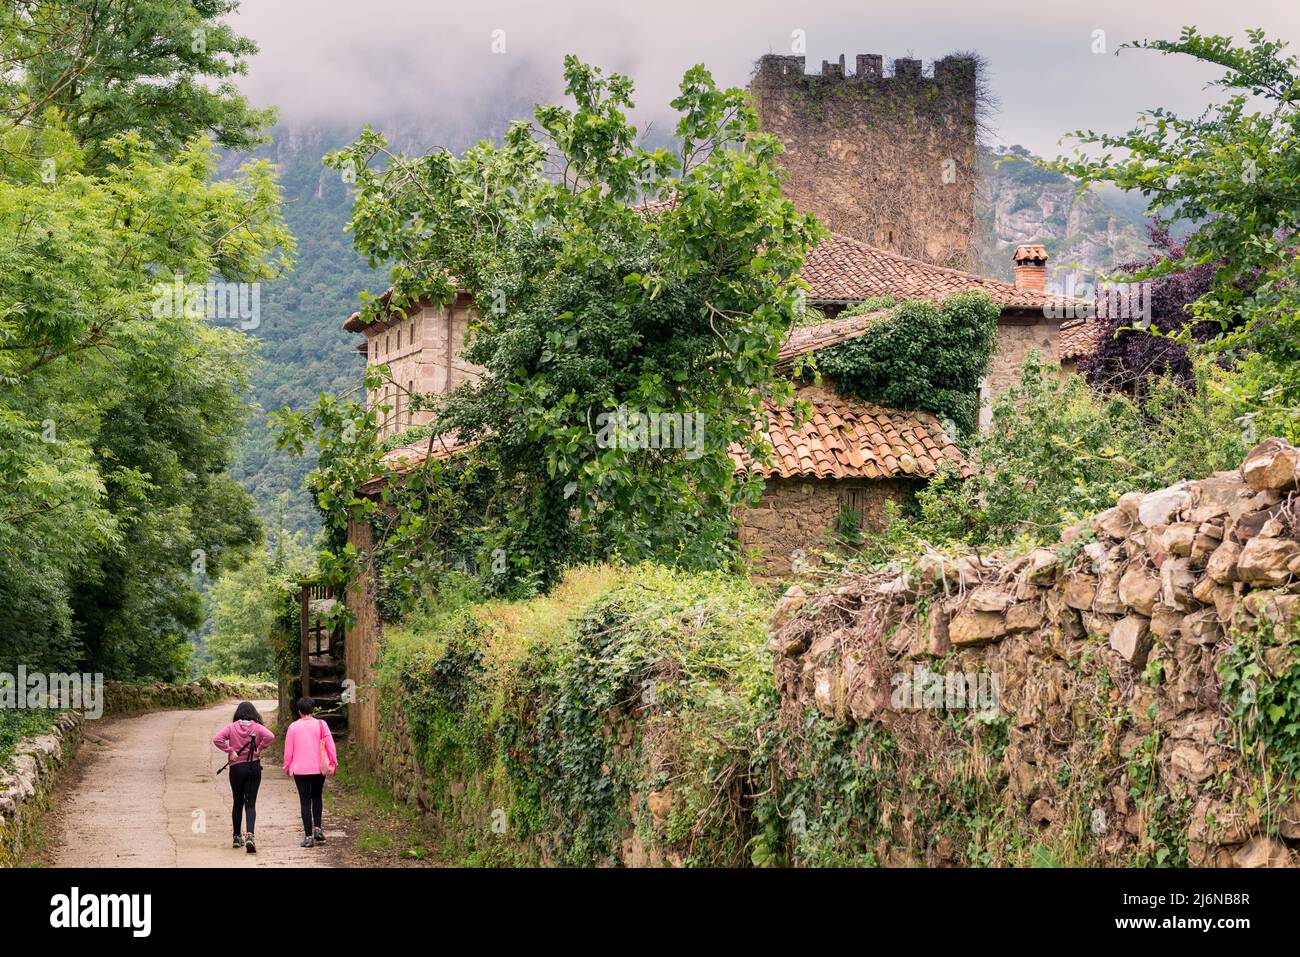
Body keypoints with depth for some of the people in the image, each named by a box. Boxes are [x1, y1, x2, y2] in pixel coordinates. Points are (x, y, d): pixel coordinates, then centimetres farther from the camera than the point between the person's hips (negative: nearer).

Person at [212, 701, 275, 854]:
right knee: (250, 804, -1)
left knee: (238, 803, 16)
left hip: (236, 768, 0)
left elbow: (217, 739, -15)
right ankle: (250, 836, -20)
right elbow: (270, 737, -19)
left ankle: (237, 837, 22)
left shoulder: (232, 727, -2)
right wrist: (260, 749, -6)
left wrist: (230, 751, -9)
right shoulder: (257, 727, -3)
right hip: (254, 767, 0)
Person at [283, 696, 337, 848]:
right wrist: (334, 762, 8)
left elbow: (288, 750, 0)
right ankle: (318, 828, 10)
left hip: (300, 770, -1)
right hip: (319, 768, 1)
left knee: (305, 801, 2)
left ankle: (308, 836, -1)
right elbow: (330, 745, -3)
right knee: (317, 797, 22)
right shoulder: (321, 724, -3)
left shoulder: (293, 727, -3)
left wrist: (287, 766, 12)